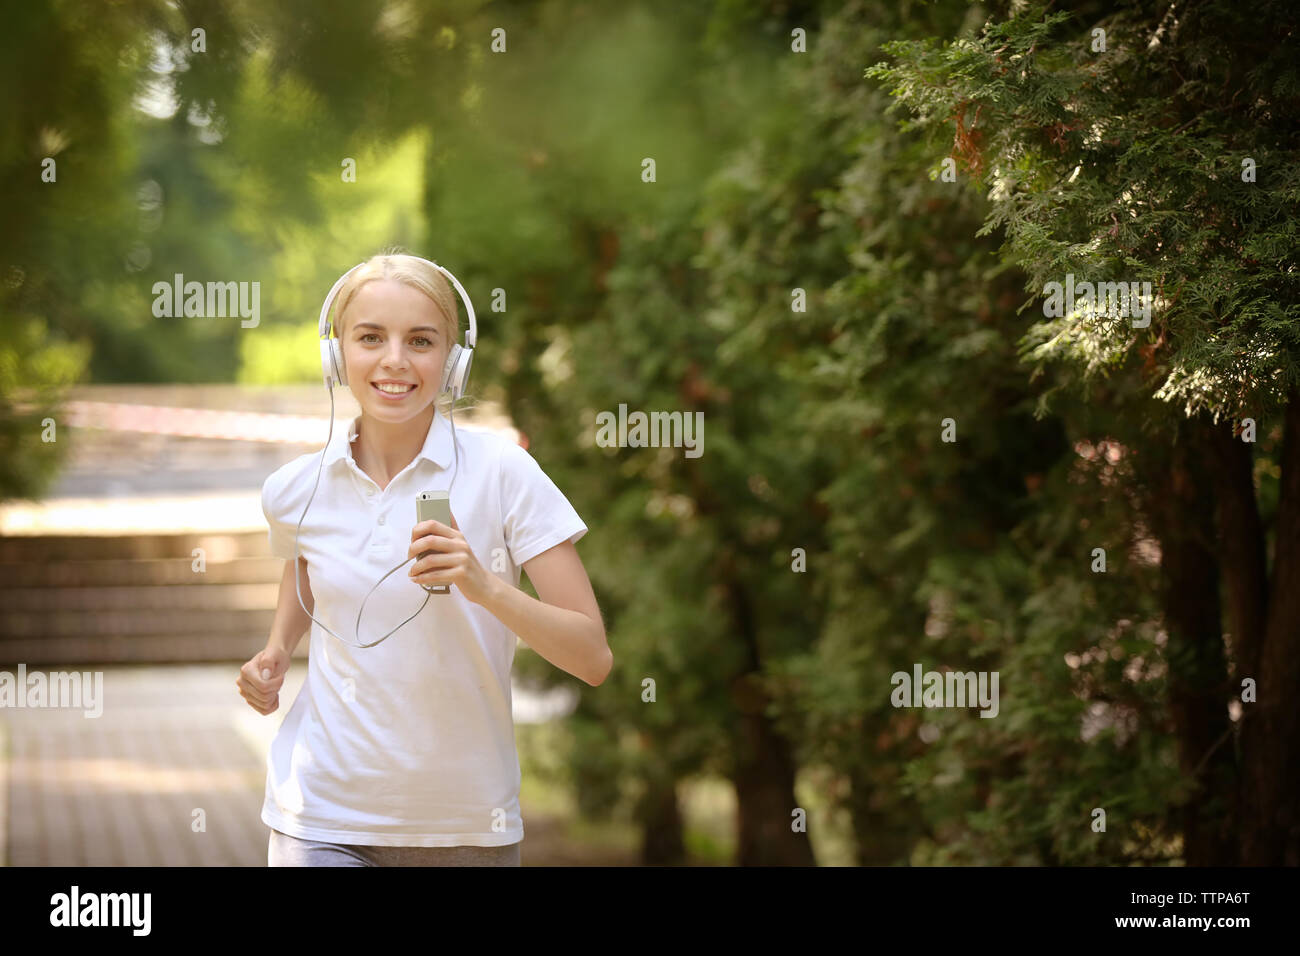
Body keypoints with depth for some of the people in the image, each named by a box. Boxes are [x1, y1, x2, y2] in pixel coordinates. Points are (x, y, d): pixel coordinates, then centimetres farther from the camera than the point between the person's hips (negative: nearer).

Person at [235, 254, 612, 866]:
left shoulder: (501, 472, -10)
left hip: (468, 827, -1)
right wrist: (277, 652, 5)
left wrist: (487, 587, -26)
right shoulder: (295, 491, -1)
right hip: (323, 820, 1)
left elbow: (592, 659, -12)